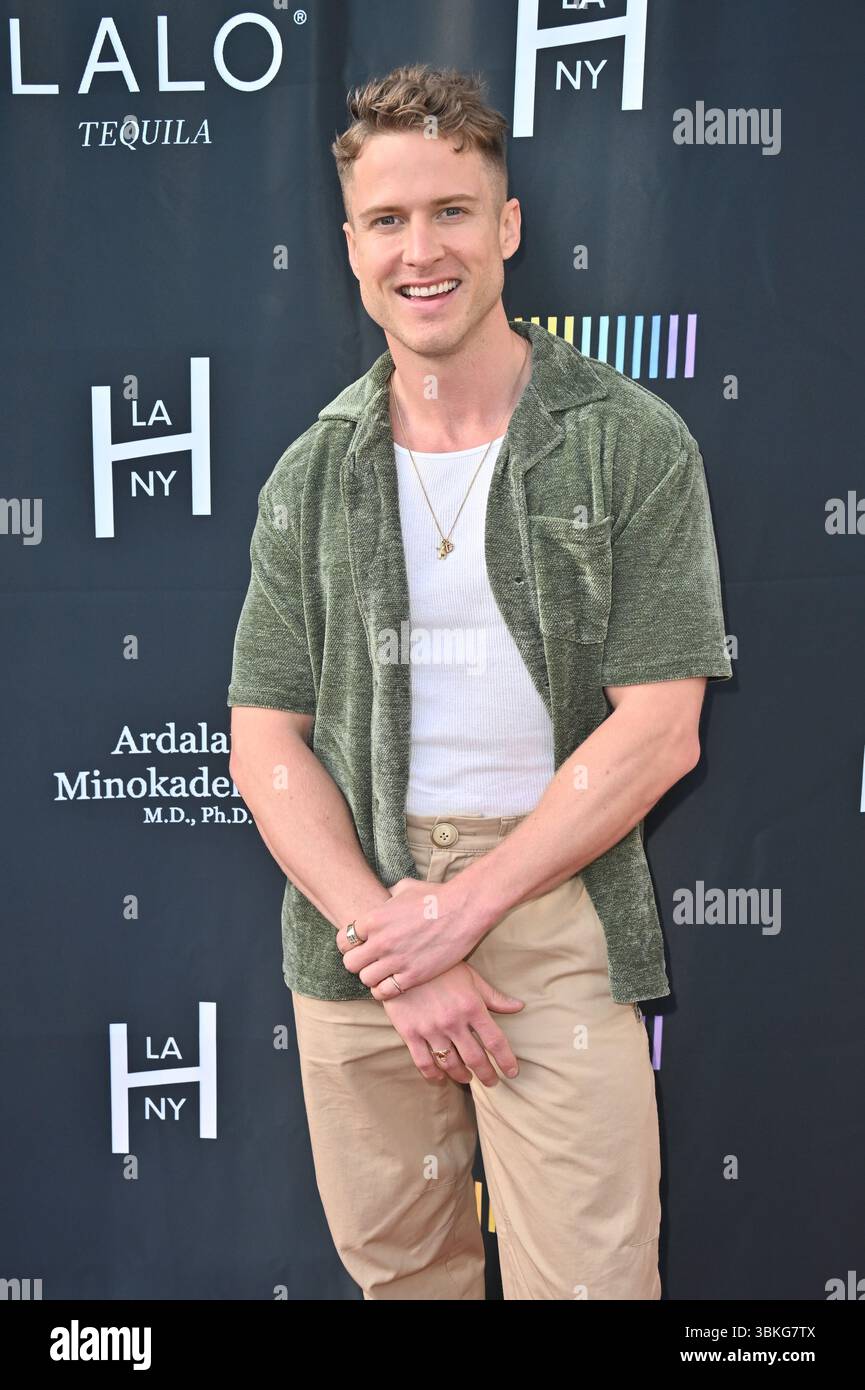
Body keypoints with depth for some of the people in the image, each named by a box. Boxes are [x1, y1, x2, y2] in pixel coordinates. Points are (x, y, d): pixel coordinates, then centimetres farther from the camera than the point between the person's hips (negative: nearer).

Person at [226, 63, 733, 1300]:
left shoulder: (633, 444, -4)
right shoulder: (312, 477, 5)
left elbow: (659, 733, -9)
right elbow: (266, 746, 1)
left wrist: (460, 910, -13)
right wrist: (388, 934, -11)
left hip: (556, 919, -2)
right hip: (352, 923, 3)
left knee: (587, 1275, 2)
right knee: (395, 1266, 18)